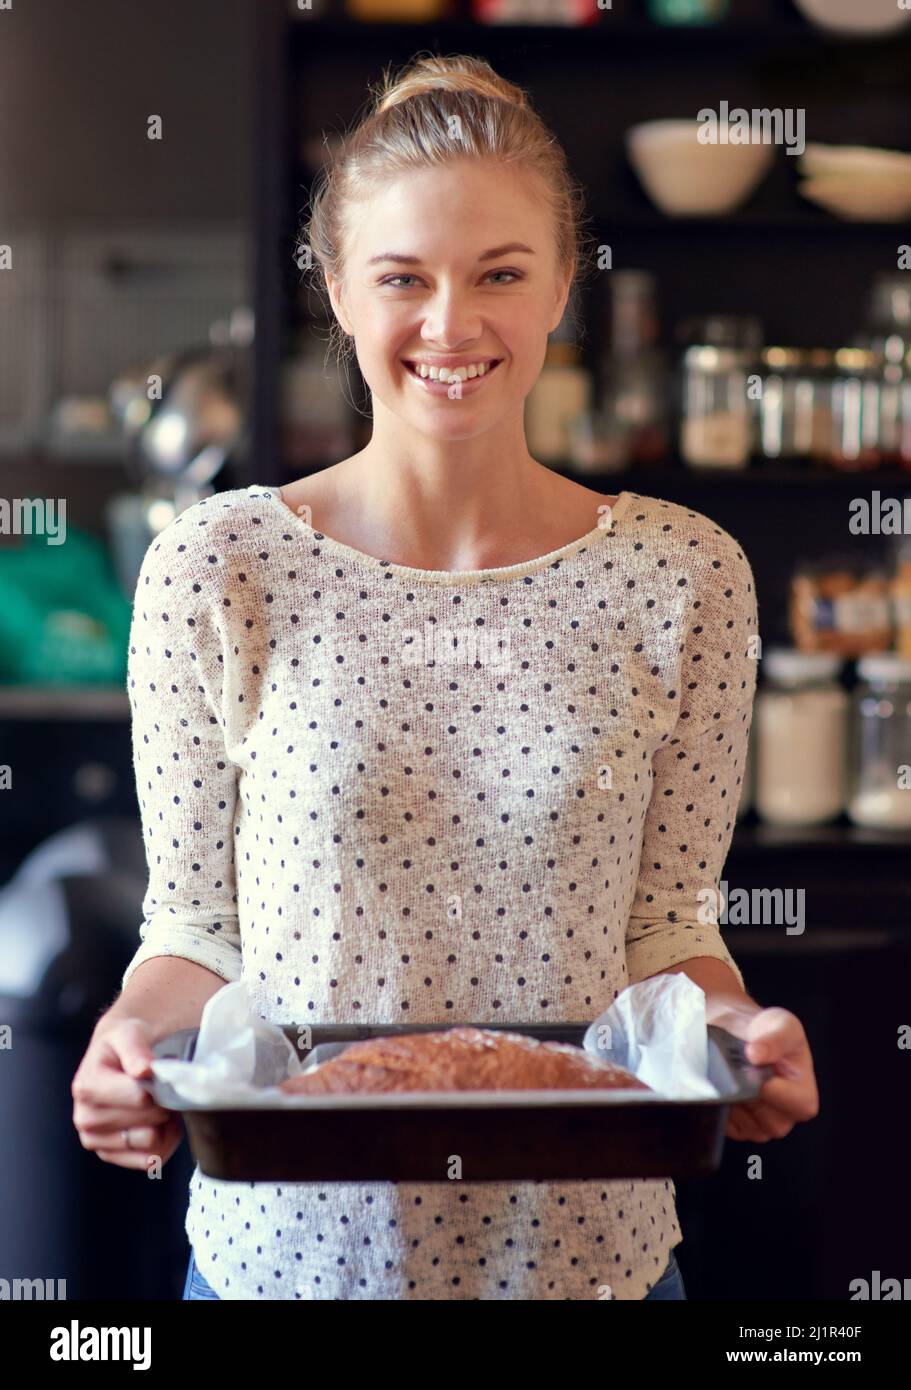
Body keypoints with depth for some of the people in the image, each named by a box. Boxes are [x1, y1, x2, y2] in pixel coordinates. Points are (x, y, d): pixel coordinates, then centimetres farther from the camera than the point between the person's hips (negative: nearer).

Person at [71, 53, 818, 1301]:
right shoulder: (217, 570, -7)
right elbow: (195, 922, -2)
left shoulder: (683, 577, -4)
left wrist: (730, 1025, -18)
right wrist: (139, 1036, -21)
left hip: (585, 1244, 1)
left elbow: (665, 921, 2)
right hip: (287, 1242, -1)